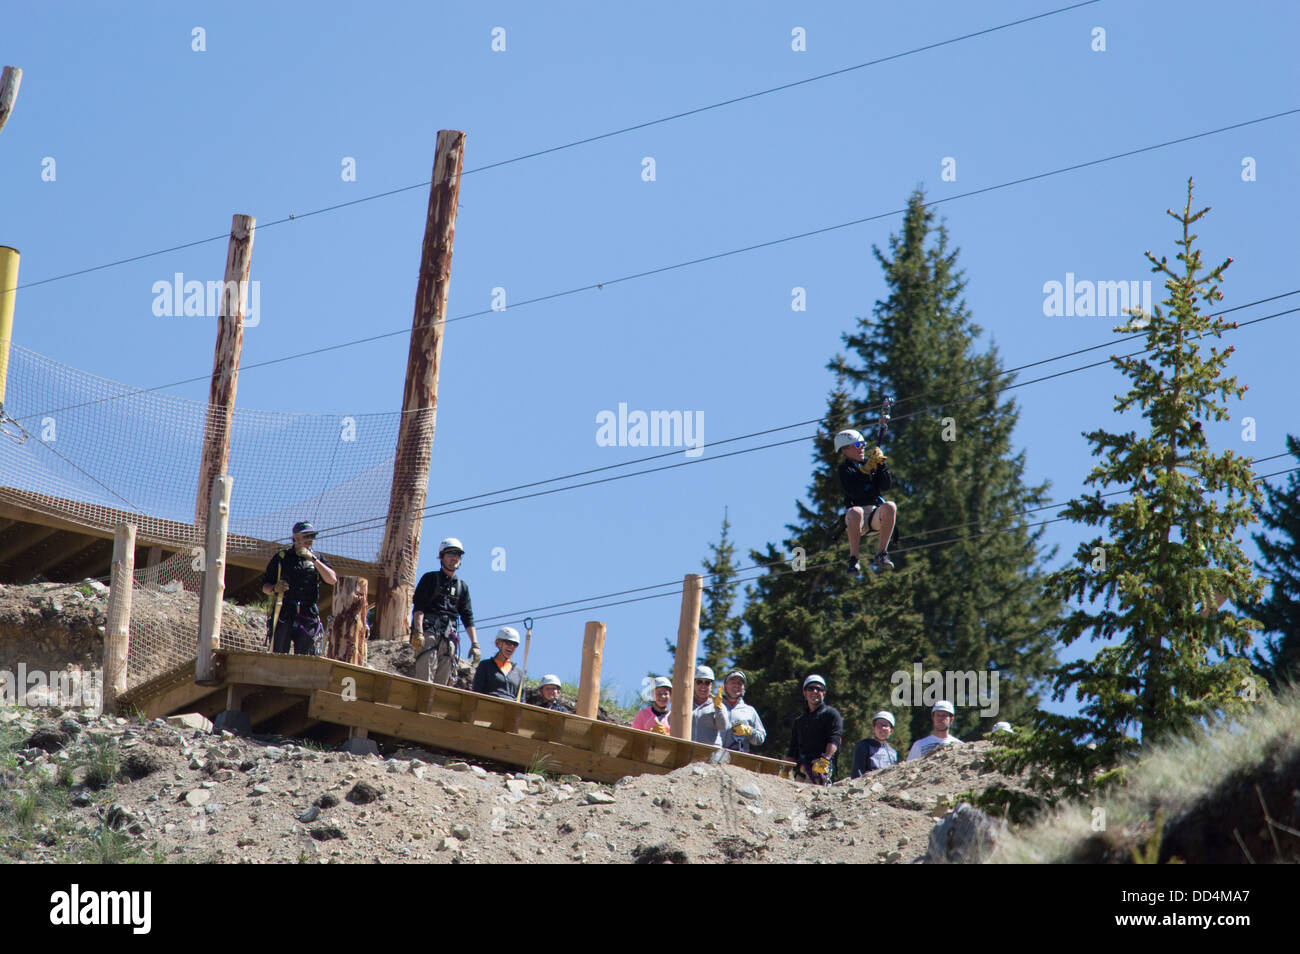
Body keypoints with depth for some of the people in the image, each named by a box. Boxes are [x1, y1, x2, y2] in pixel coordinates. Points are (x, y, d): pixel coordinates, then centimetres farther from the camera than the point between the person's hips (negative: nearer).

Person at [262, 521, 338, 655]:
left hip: (307, 617, 2)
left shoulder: (317, 559, 13)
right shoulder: (281, 557, 7)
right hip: (283, 615, -2)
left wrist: (313, 559, -12)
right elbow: (265, 587, 9)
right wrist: (274, 588, -15)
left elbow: (332, 580, -5)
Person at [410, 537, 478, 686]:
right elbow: (418, 607, -3)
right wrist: (418, 632, -17)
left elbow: (468, 618, 20)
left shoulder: (461, 587, 22)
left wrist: (475, 644, 10)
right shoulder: (430, 579, 8)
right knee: (425, 680, -18)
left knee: (442, 683, -3)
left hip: (448, 638, 5)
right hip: (428, 633, -5)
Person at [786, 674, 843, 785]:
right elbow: (793, 749, 27)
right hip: (801, 770, 6)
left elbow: (834, 740, -6)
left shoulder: (831, 714, 8)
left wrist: (825, 759, -21)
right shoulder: (799, 721, 28)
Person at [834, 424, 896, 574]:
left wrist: (881, 465, -7)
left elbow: (887, 486, 4)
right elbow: (855, 492, -13)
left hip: (876, 514, 3)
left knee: (890, 506, -30)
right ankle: (853, 559, -29)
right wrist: (866, 470, -13)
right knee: (856, 512, -39)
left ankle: (881, 554, -24)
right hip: (855, 520, -3)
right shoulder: (844, 469, 3)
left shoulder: (870, 463, 15)